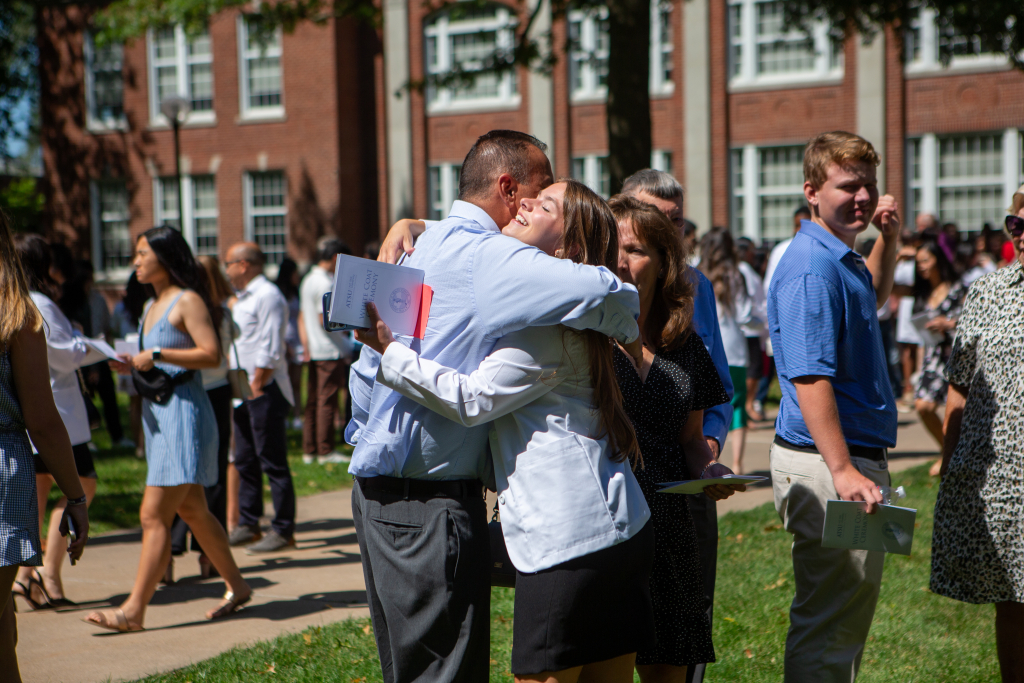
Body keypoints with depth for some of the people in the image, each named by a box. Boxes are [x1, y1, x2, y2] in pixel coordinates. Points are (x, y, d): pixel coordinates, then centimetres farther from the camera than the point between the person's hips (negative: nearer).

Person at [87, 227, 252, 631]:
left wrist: (157, 355, -20)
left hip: (184, 411, -10)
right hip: (156, 411, 10)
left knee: (154, 515, -11)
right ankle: (236, 586, 26)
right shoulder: (153, 306, 18)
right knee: (192, 512, 15)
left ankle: (133, 610, -10)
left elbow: (211, 355, -18)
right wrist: (132, 365, 5)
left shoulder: (188, 301, -9)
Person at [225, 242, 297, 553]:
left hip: (265, 390, -10)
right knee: (245, 461, 12)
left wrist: (256, 386, -18)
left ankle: (283, 530, -1)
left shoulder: (268, 296, -13)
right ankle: (247, 525, 20)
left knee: (273, 463, -5)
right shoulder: (242, 298, 18)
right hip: (244, 390, 10)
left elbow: (270, 350, -18)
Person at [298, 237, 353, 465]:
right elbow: (325, 320, -19)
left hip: (314, 351, 9)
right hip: (331, 352, -9)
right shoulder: (326, 283, -15)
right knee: (327, 400, -5)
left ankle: (309, 450, 15)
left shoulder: (308, 280, 15)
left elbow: (302, 317, 18)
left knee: (313, 401, 11)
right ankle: (326, 450, -1)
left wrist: (306, 347, 18)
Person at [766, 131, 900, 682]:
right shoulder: (811, 269, -19)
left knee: (845, 613, 20)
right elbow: (810, 378, -26)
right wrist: (842, 471, -31)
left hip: (854, 459, 11)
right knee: (830, 622, -3)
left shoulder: (840, 259, 13)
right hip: (828, 463, -11)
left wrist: (889, 237, 20)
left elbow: (872, 297, 38)